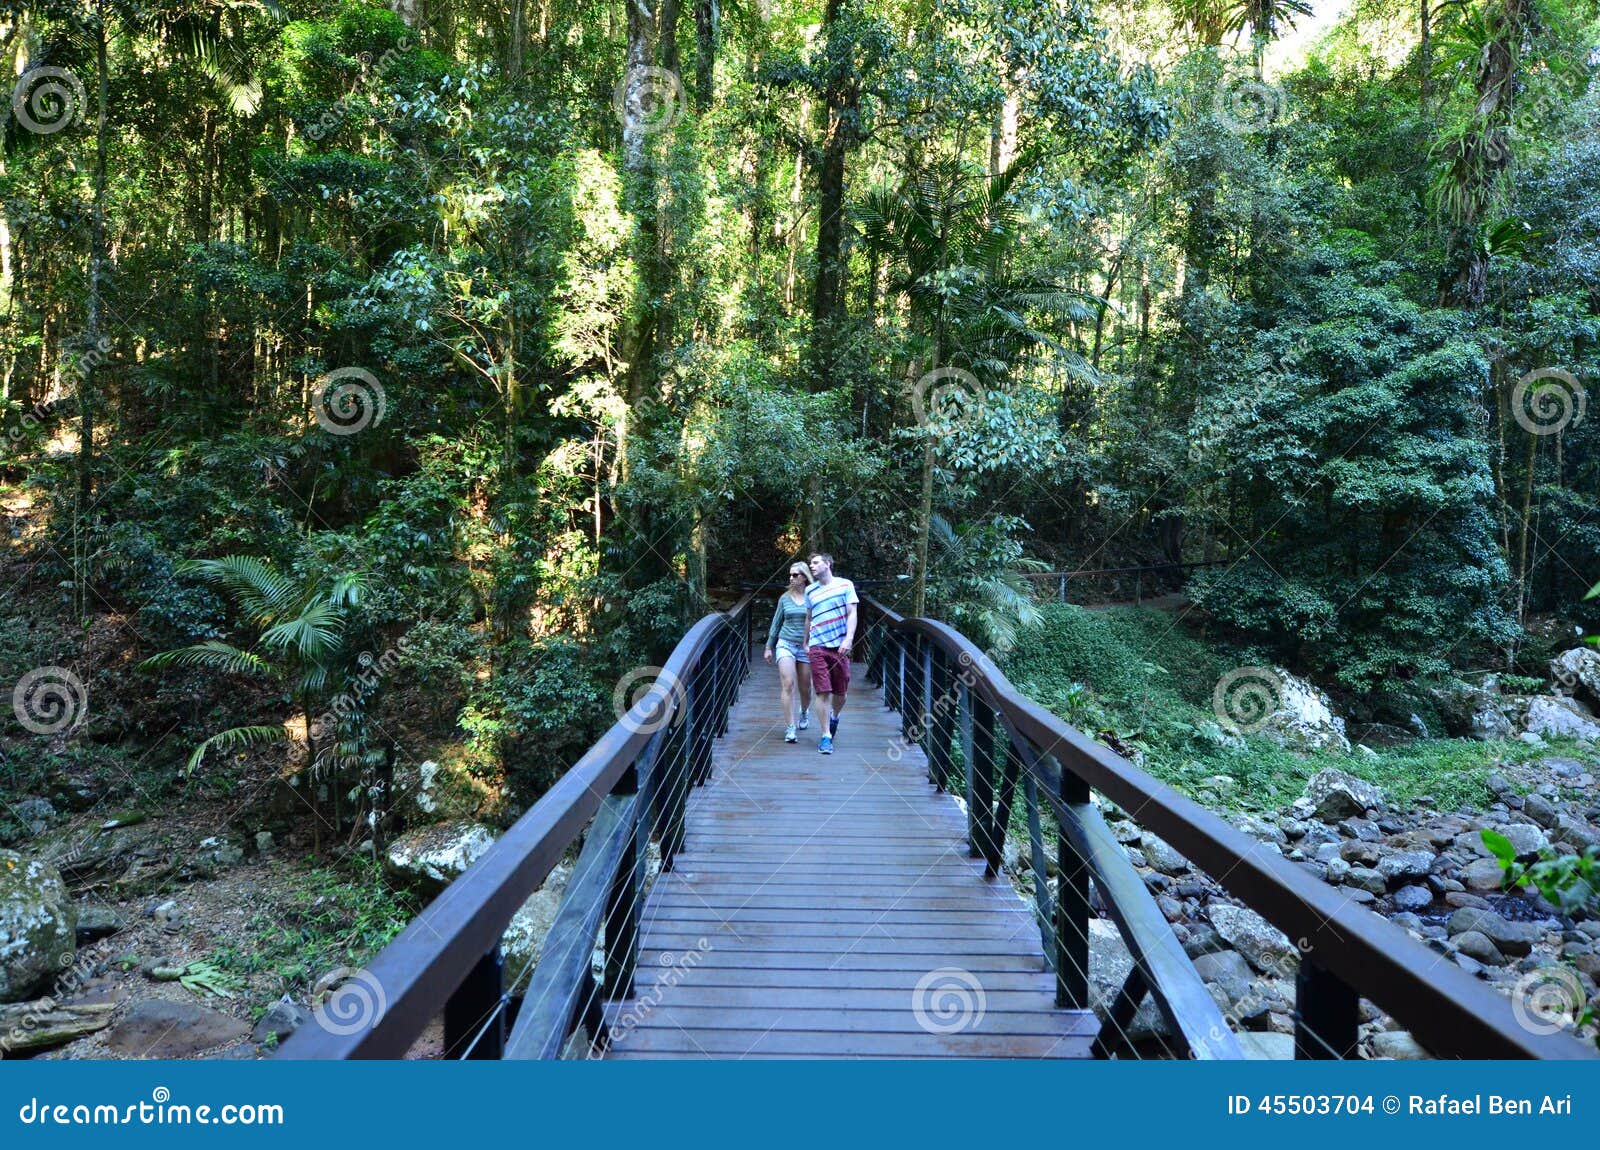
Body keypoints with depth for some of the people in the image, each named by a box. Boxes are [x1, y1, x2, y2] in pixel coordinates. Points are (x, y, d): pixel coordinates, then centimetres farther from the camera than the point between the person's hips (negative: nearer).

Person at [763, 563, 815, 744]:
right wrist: (769, 647, 15)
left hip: (806, 647, 0)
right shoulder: (785, 598, 5)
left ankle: (805, 711, 44)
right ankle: (789, 729, -12)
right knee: (788, 684, -13)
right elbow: (776, 624, 14)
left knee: (805, 688, 9)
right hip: (785, 644, 1)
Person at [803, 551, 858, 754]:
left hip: (840, 646, -1)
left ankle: (834, 717, 38)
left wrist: (848, 640, -13)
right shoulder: (810, 591, 12)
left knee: (840, 692, 7)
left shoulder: (845, 585, 3)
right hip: (818, 647, 1)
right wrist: (805, 642, 22)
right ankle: (826, 736, 0)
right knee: (822, 692, -6)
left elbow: (852, 614, -2)